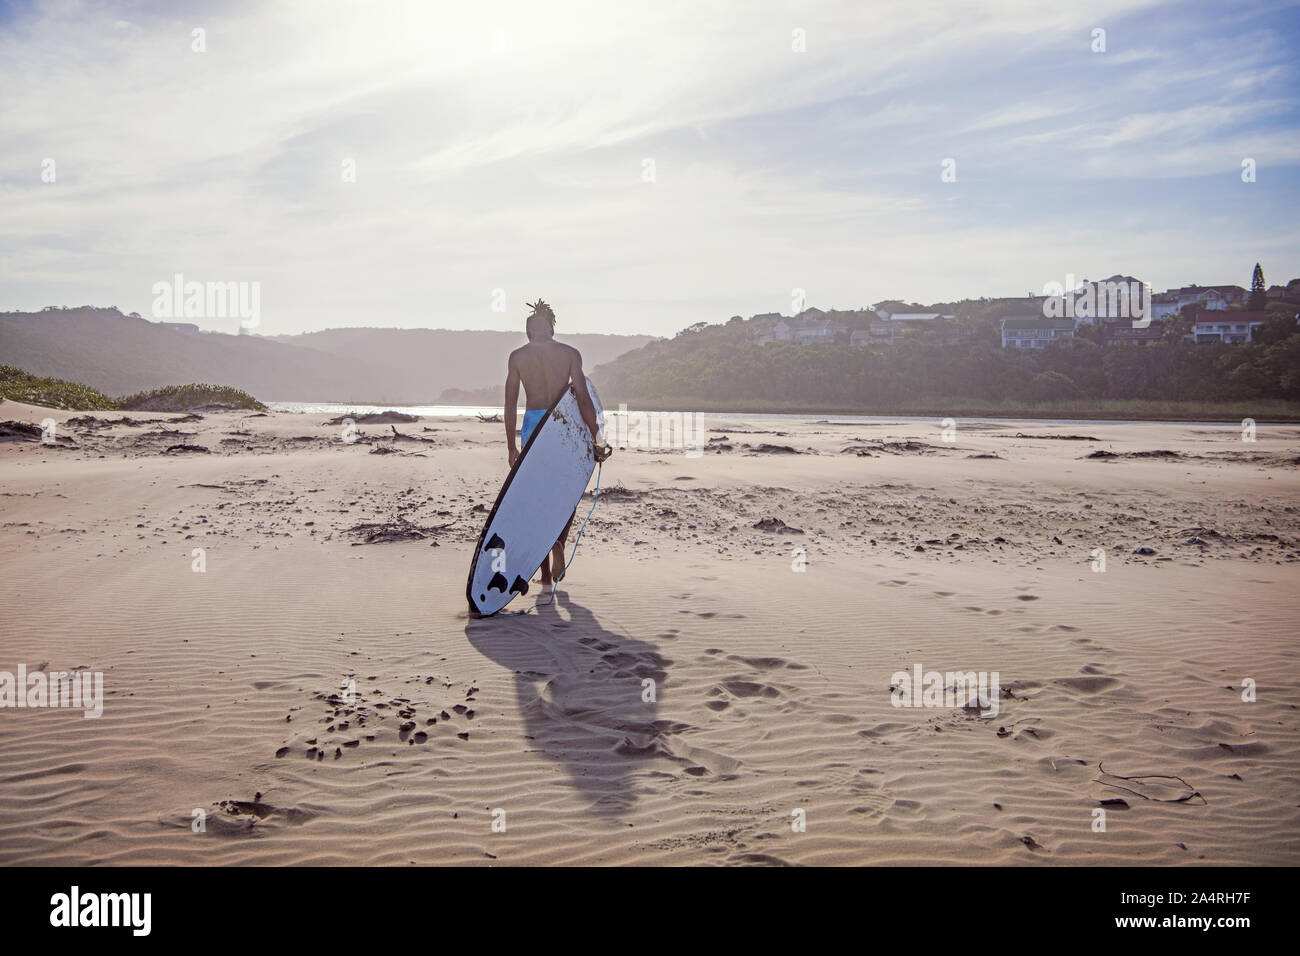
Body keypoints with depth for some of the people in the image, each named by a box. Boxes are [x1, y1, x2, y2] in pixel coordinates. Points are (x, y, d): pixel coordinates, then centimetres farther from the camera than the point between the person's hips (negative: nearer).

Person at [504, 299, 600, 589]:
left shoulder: (517, 356, 3)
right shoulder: (570, 353, 0)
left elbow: (510, 404, 2)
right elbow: (583, 398, -6)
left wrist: (511, 446, 8)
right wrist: (594, 435, -2)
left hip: (532, 424, 1)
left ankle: (546, 574, 4)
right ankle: (559, 542, -10)